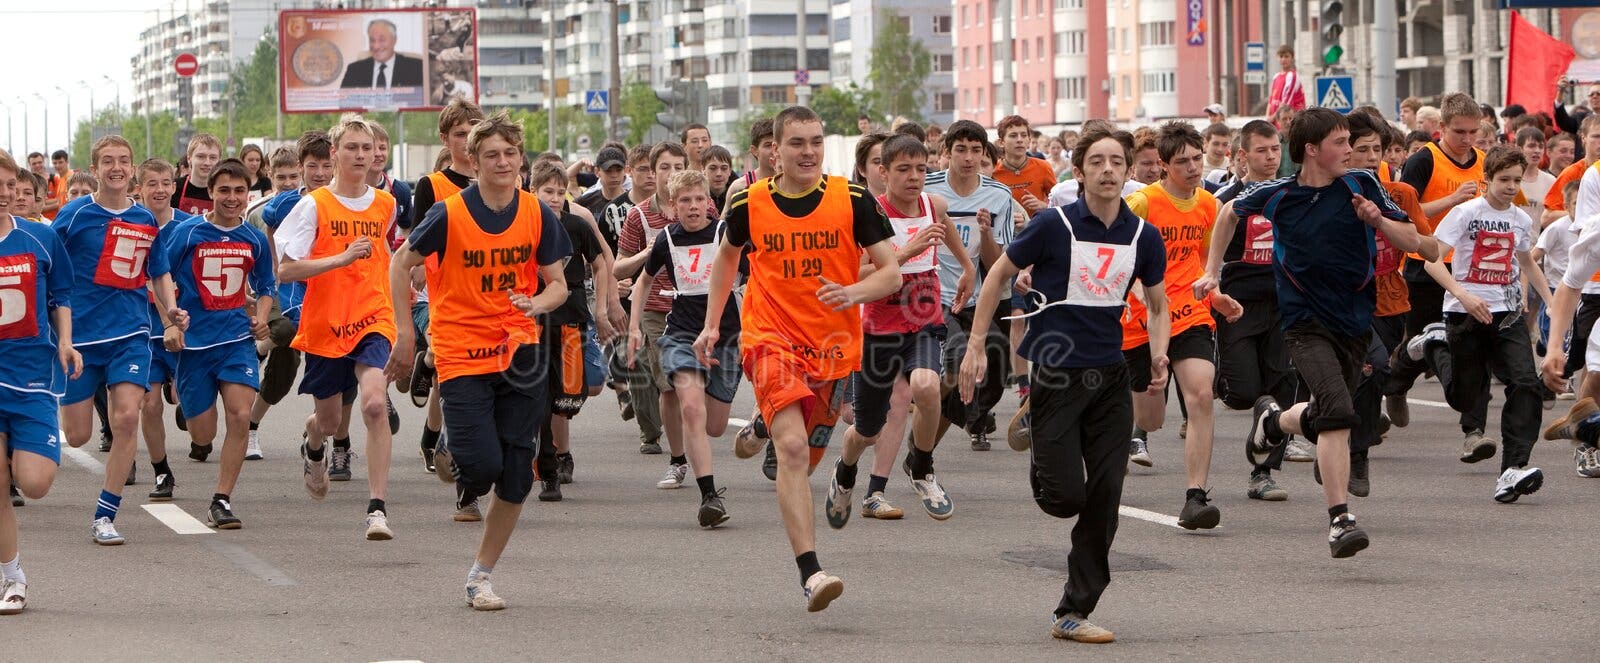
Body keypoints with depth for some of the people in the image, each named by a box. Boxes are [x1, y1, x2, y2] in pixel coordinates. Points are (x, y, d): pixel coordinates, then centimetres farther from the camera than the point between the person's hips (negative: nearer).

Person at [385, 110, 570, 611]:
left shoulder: (538, 215, 0)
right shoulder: (448, 215, -9)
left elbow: (558, 285, 6)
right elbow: (401, 264, 4)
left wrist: (538, 303, -16)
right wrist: (405, 333, 1)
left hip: (518, 354, 3)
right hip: (461, 355, -3)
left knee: (516, 477, -1)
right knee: (482, 466, -15)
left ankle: (480, 575, 14)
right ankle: (456, 458, 24)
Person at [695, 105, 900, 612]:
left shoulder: (853, 200, -4)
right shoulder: (749, 204, -1)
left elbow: (891, 273, -3)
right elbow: (726, 255, 20)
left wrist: (854, 292, -23)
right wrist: (711, 324, 16)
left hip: (834, 343, 2)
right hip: (771, 338, -2)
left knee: (809, 452, 13)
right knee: (792, 446, -20)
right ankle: (810, 571, -28)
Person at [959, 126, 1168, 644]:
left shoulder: (1143, 236, 2)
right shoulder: (1055, 225, -10)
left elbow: (1157, 303, 17)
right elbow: (998, 275, 2)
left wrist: (1158, 353, -3)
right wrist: (975, 345, -1)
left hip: (1110, 377, 4)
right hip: (1054, 375, -4)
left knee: (1105, 497, -2)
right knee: (1066, 497, -10)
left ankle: (1074, 613, 8)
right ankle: (1036, 453, 27)